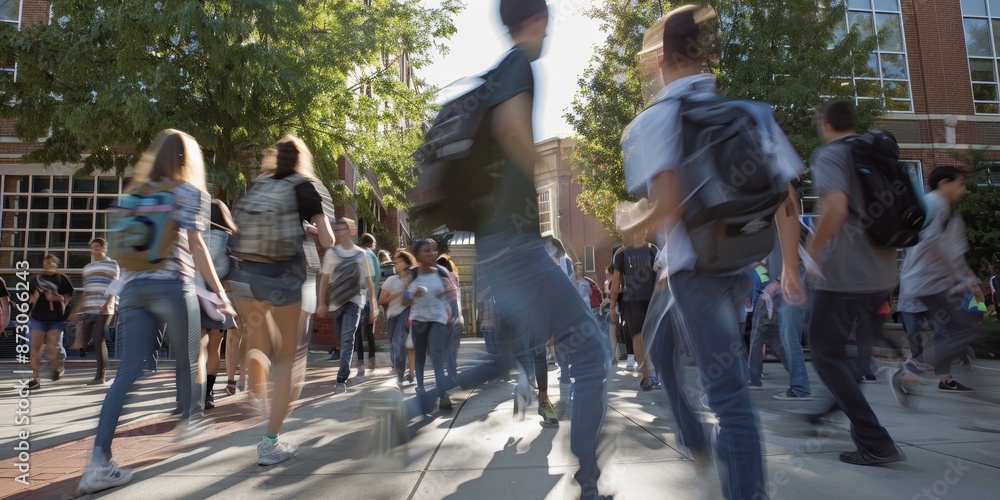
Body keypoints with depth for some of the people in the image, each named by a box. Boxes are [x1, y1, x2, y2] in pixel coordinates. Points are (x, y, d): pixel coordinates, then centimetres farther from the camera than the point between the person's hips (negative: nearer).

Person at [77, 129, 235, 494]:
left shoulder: (136, 192, 19)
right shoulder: (189, 192, 1)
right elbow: (195, 246, -7)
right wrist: (220, 293, -7)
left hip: (133, 287, 5)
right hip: (172, 287, -5)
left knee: (129, 371, 0)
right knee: (188, 362, 12)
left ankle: (99, 462, -8)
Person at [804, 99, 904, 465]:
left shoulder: (829, 155, -8)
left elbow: (836, 207, -26)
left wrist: (813, 248, -15)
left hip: (843, 273, -8)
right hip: (882, 273, 8)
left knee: (827, 355, 2)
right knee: (867, 354, 21)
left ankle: (875, 443, 0)